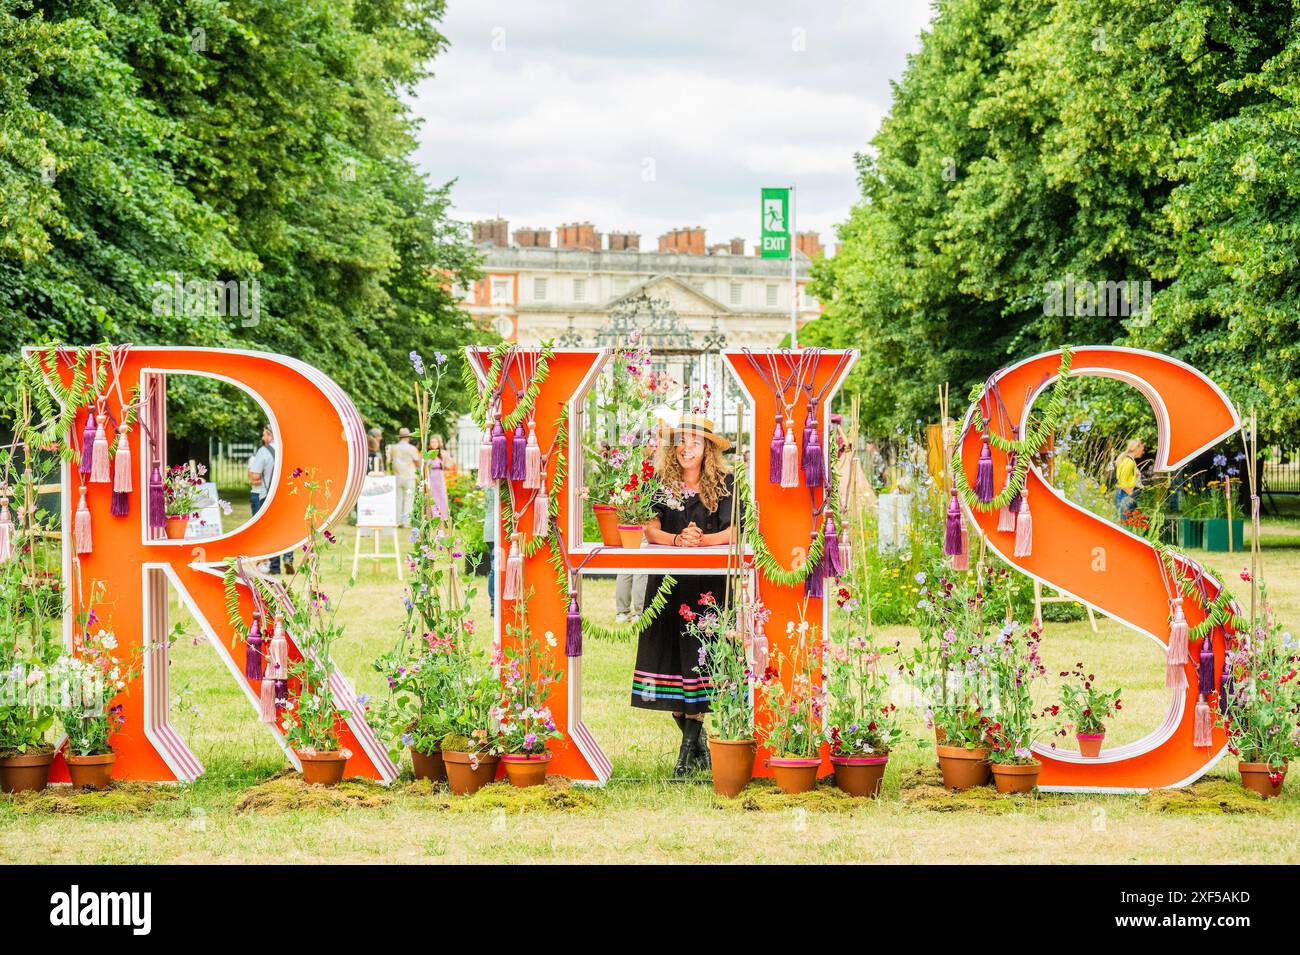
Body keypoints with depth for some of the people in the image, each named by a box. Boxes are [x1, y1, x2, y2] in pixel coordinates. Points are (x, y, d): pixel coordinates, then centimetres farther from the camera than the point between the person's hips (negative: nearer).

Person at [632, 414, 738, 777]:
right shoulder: (662, 483, 7)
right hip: (667, 581, 2)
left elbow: (733, 532, -7)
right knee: (667, 652, -1)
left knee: (697, 655, -9)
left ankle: (689, 749, -5)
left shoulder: (725, 482, 2)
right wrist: (677, 539, -24)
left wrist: (703, 539, -25)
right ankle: (697, 742, 14)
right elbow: (650, 530, -5)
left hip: (708, 583, -2)